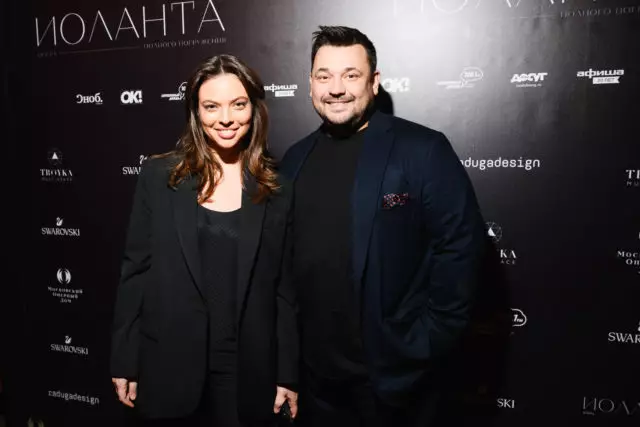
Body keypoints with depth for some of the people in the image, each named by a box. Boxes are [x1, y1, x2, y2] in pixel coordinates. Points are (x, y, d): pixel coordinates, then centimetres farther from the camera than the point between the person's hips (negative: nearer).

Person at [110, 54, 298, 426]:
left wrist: (288, 374, 0)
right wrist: (125, 363, 0)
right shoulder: (159, 176, -2)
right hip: (172, 369, 0)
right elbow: (136, 271, 0)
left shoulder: (277, 189, -1)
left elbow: (285, 287, 0)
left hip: (249, 373, 1)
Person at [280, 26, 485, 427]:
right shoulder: (296, 159, 5)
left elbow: (460, 246, -13)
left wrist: (429, 345, -13)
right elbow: (285, 256, 10)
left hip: (395, 370, -4)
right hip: (316, 368, 5)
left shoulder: (422, 150, -12)